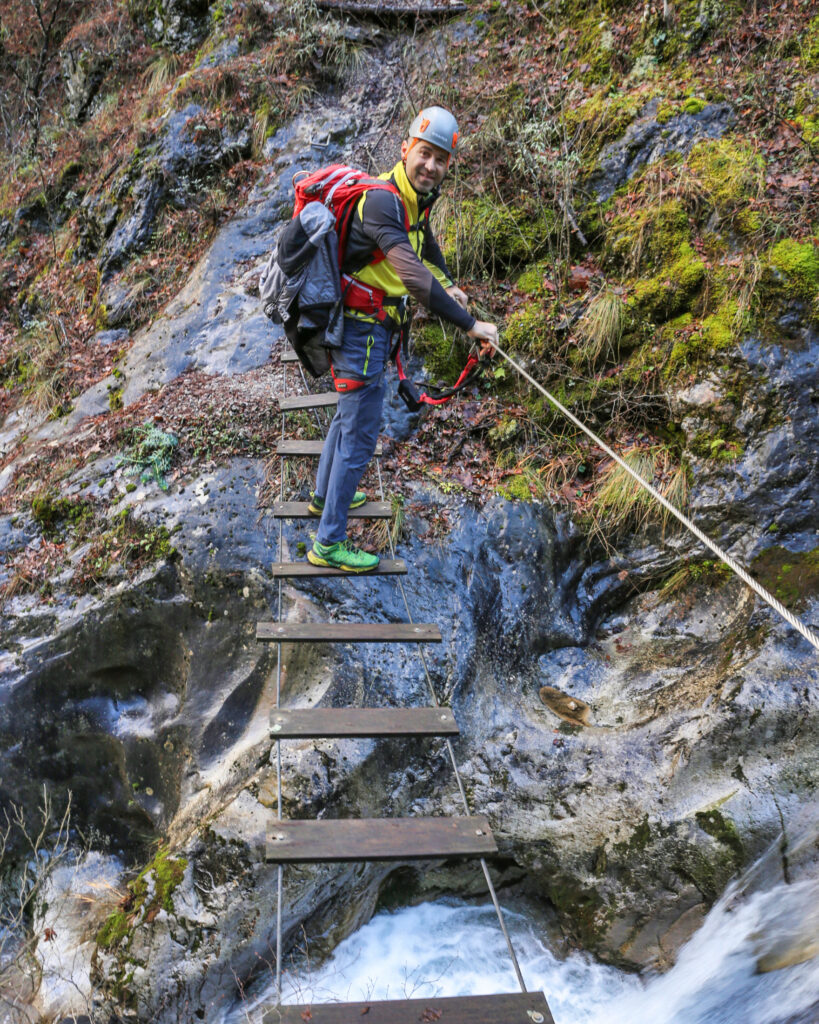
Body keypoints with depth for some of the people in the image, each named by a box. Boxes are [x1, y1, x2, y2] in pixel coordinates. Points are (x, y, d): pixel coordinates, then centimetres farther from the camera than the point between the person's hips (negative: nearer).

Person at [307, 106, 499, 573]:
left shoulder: (416, 197, 5)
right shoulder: (382, 200, -26)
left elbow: (426, 242, 30)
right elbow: (413, 276, -39)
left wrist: (450, 285, 29)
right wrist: (470, 324, -41)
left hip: (370, 327, 10)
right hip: (363, 329, -10)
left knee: (350, 413, 26)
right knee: (360, 433, -5)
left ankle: (325, 495, 47)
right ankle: (329, 543, 5)